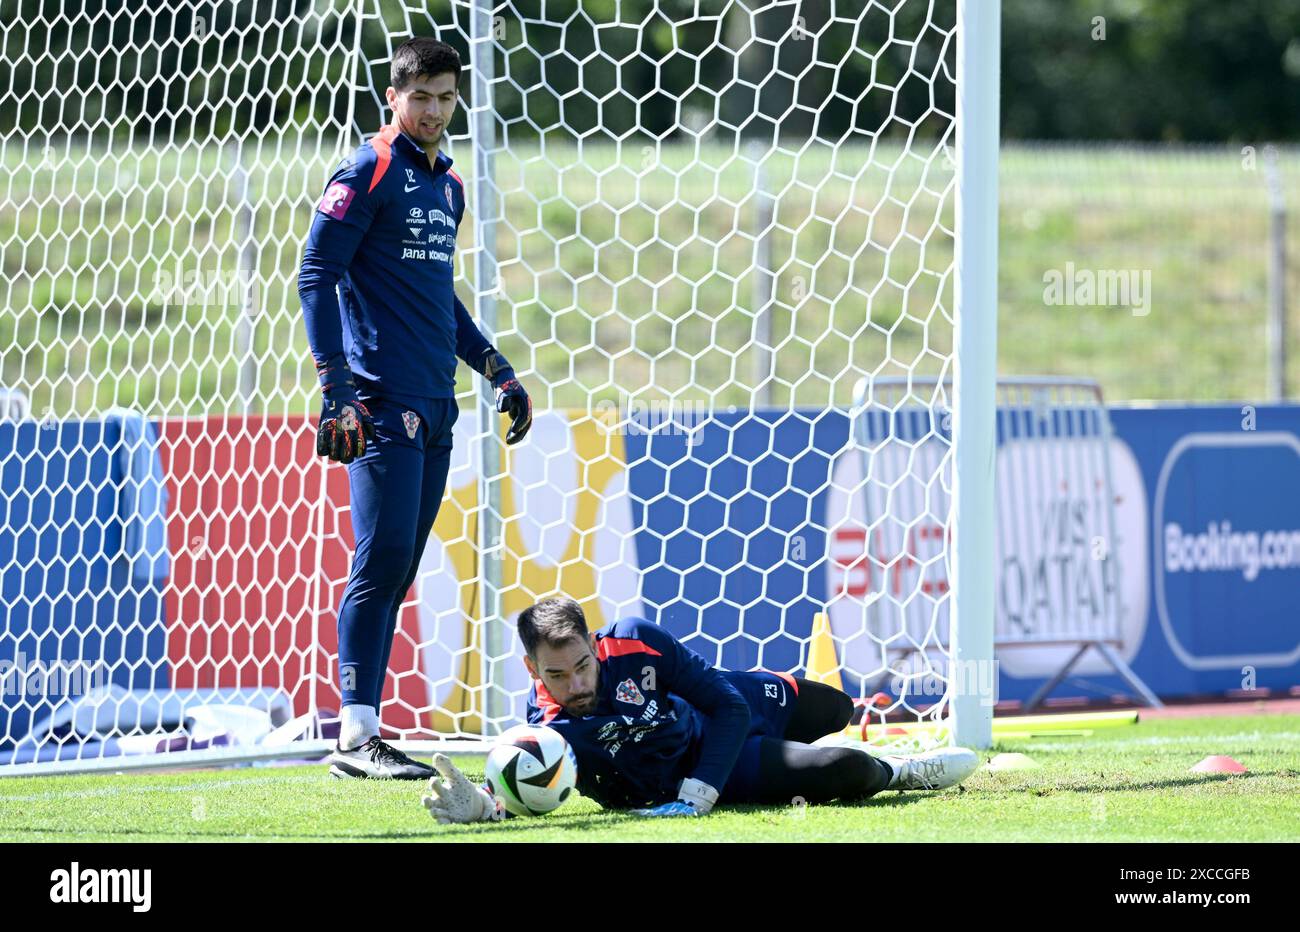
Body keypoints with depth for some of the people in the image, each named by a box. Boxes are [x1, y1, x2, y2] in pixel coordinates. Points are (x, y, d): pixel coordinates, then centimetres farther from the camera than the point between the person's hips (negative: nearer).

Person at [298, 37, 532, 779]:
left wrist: (497, 370, 25)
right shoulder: (367, 174, -6)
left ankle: (362, 738, 9)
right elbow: (316, 276, -11)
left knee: (397, 574, 7)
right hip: (383, 405, -8)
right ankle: (356, 737, -11)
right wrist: (336, 389, -18)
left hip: (435, 409, 8)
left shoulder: (448, 185, 18)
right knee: (383, 561, -13)